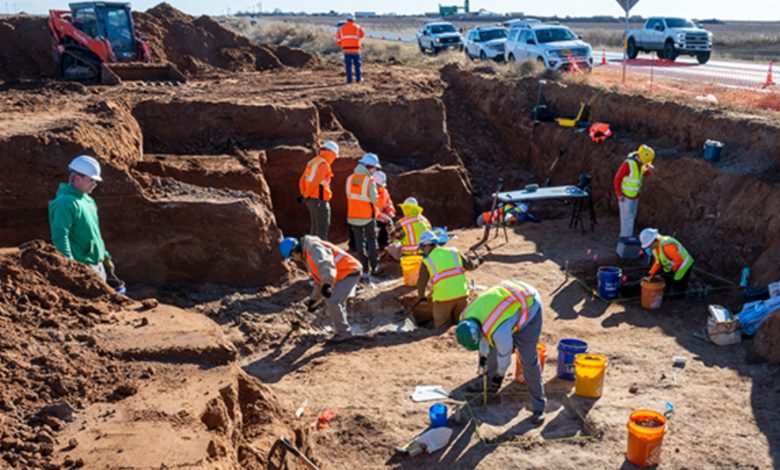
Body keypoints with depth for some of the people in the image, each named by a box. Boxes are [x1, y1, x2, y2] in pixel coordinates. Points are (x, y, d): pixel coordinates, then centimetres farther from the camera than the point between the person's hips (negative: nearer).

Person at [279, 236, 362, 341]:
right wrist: (314, 299, 26)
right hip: (341, 277, 11)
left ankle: (343, 331, -3)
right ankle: (342, 330, 30)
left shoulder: (313, 247, -15)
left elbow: (325, 264, -36)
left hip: (349, 272, -11)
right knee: (330, 306, 16)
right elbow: (319, 279, 27)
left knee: (332, 302, -19)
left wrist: (327, 284, -49)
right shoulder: (307, 258, 18)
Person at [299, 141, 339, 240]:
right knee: (322, 227, -5)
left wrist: (303, 193, 10)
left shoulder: (312, 162, 14)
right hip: (320, 200, -10)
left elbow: (302, 180, 15)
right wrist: (306, 195, -11)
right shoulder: (324, 164, -16)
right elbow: (315, 182, -21)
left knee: (315, 226, 18)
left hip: (311, 199, 10)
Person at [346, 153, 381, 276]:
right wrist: (376, 193, 6)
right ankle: (373, 267, 10)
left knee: (359, 241, 14)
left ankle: (364, 266, 16)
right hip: (368, 217, -3)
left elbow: (349, 196, 3)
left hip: (353, 216, 4)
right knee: (371, 241, 10)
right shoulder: (370, 181, -15)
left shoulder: (350, 178, -1)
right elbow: (374, 200, -13)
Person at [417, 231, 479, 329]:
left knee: (442, 327, 12)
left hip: (443, 298, -4)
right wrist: (477, 262, 34)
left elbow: (421, 283, -3)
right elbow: (470, 265, 11)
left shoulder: (427, 261, -3)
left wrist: (421, 296, 16)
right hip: (462, 295, 4)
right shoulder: (454, 252, 6)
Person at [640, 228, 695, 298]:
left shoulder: (666, 246, -35)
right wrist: (650, 274, -1)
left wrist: (672, 271, -18)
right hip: (671, 268, 9)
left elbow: (679, 260, -31)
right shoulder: (655, 246, -5)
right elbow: (658, 261, 5)